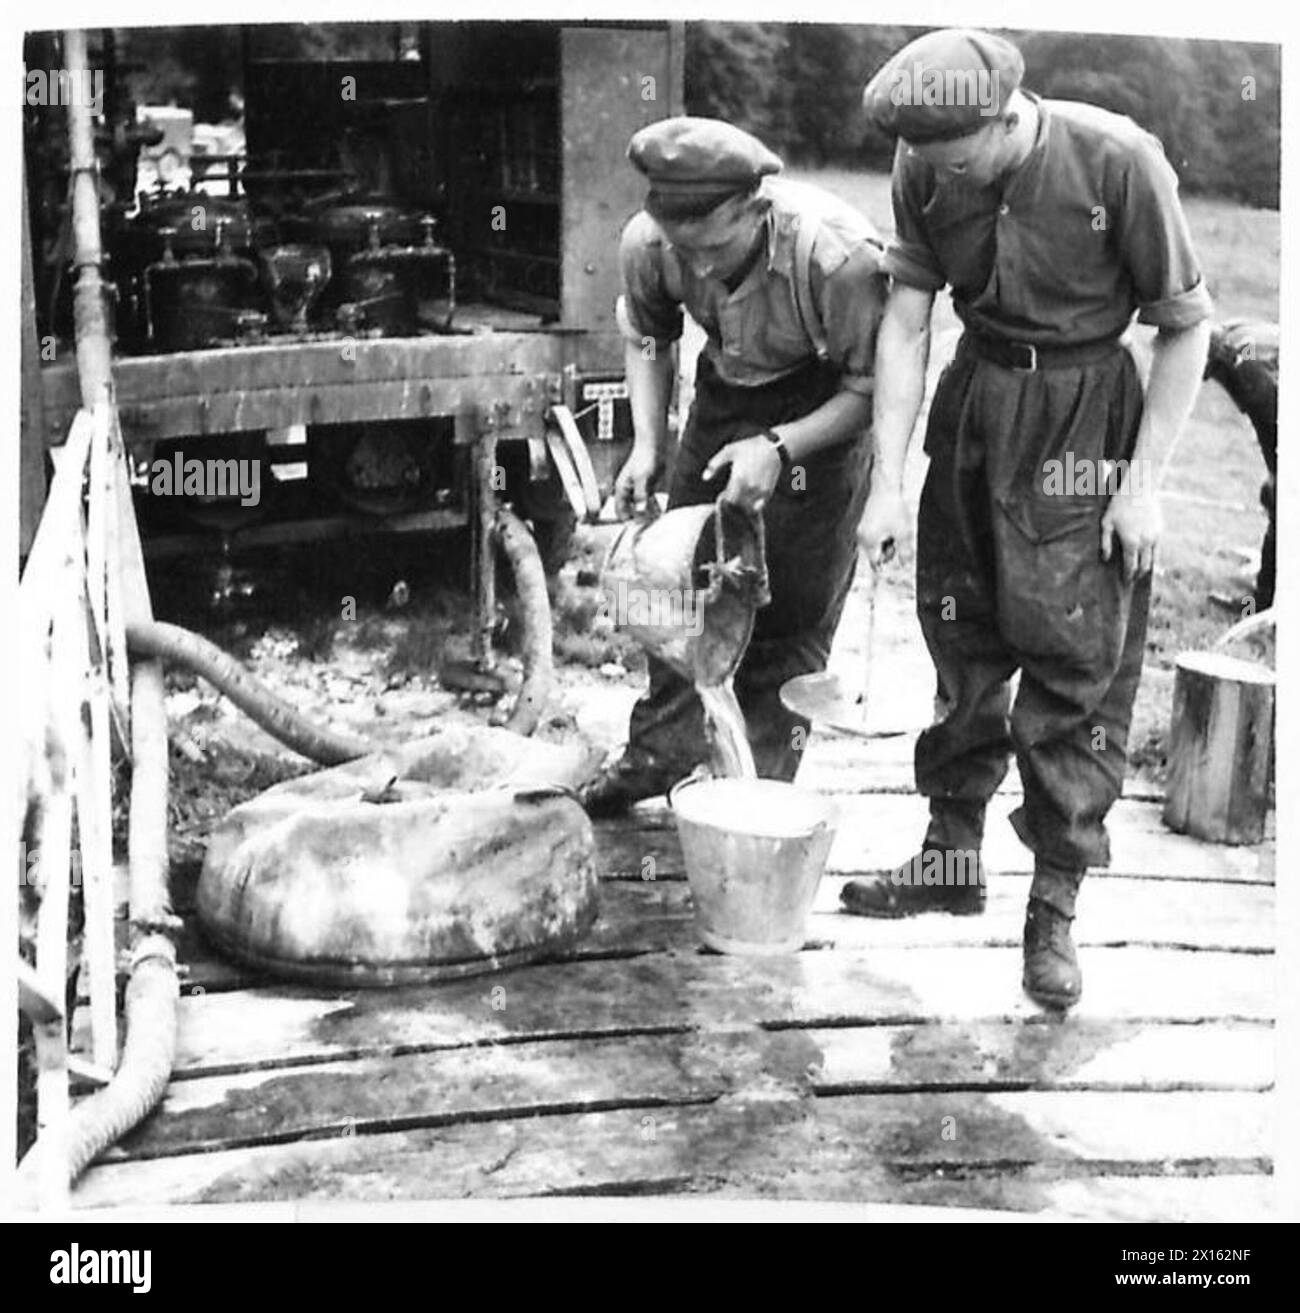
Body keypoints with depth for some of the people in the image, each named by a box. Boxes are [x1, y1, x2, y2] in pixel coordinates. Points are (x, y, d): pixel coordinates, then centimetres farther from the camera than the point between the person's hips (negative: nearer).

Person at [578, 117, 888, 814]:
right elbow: (647, 339, 1)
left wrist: (780, 447, -33)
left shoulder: (837, 254, -36)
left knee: (793, 608, -3)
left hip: (826, 410, -4)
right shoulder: (646, 243, -22)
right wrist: (647, 445, -11)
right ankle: (659, 751, 25)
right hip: (725, 394, 5)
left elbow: (873, 384, -22)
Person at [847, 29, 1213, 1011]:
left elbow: (1188, 328, -12)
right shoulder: (924, 171, -8)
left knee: (1073, 662, -5)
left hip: (1083, 419, -4)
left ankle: (1055, 910, 5)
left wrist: (1144, 479, -13)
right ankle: (953, 855, 27)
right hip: (974, 404, 5)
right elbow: (906, 322, -4)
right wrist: (888, 480, -8)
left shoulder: (1117, 162, -20)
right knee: (960, 637, 11)